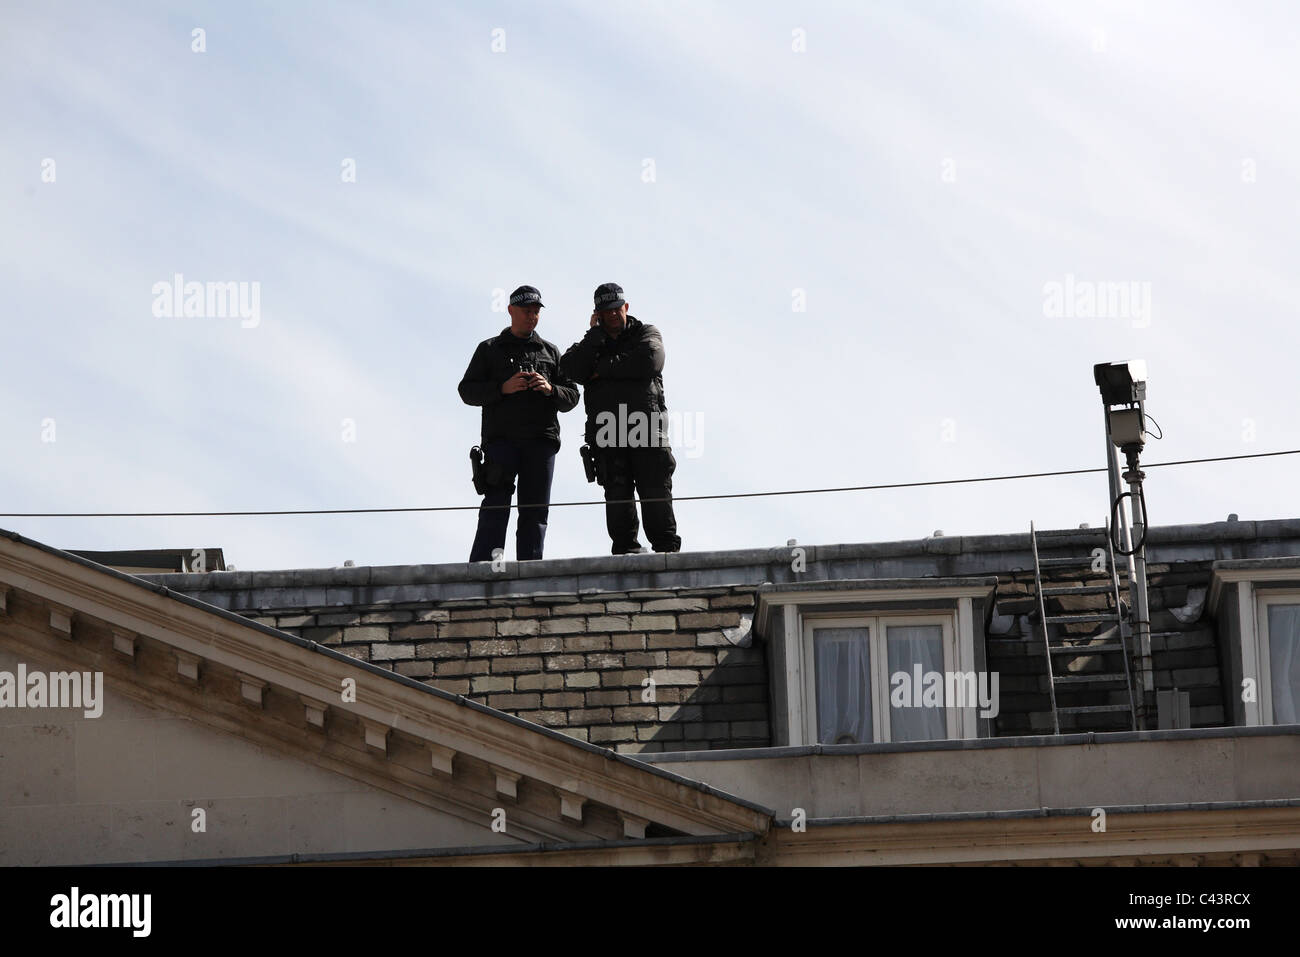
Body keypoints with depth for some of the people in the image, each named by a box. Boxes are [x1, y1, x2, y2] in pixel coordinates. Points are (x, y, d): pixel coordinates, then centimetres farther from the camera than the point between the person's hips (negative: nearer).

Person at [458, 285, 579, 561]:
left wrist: (550, 389, -7)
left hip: (541, 440, 3)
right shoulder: (489, 349, 16)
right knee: (496, 507, -13)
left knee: (535, 511, -2)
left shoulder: (550, 352, 21)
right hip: (501, 438, -3)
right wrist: (503, 388, -10)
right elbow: (467, 391, 6)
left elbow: (571, 397, 15)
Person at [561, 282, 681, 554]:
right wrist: (596, 333, 0)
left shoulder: (647, 335, 16)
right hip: (606, 431, 2)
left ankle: (667, 549, -8)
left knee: (656, 492, -7)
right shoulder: (590, 344, 22)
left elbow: (650, 362, -8)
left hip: (646, 425, -2)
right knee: (617, 493, -7)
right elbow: (571, 369, 0)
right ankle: (626, 548, -9)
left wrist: (604, 368, -2)